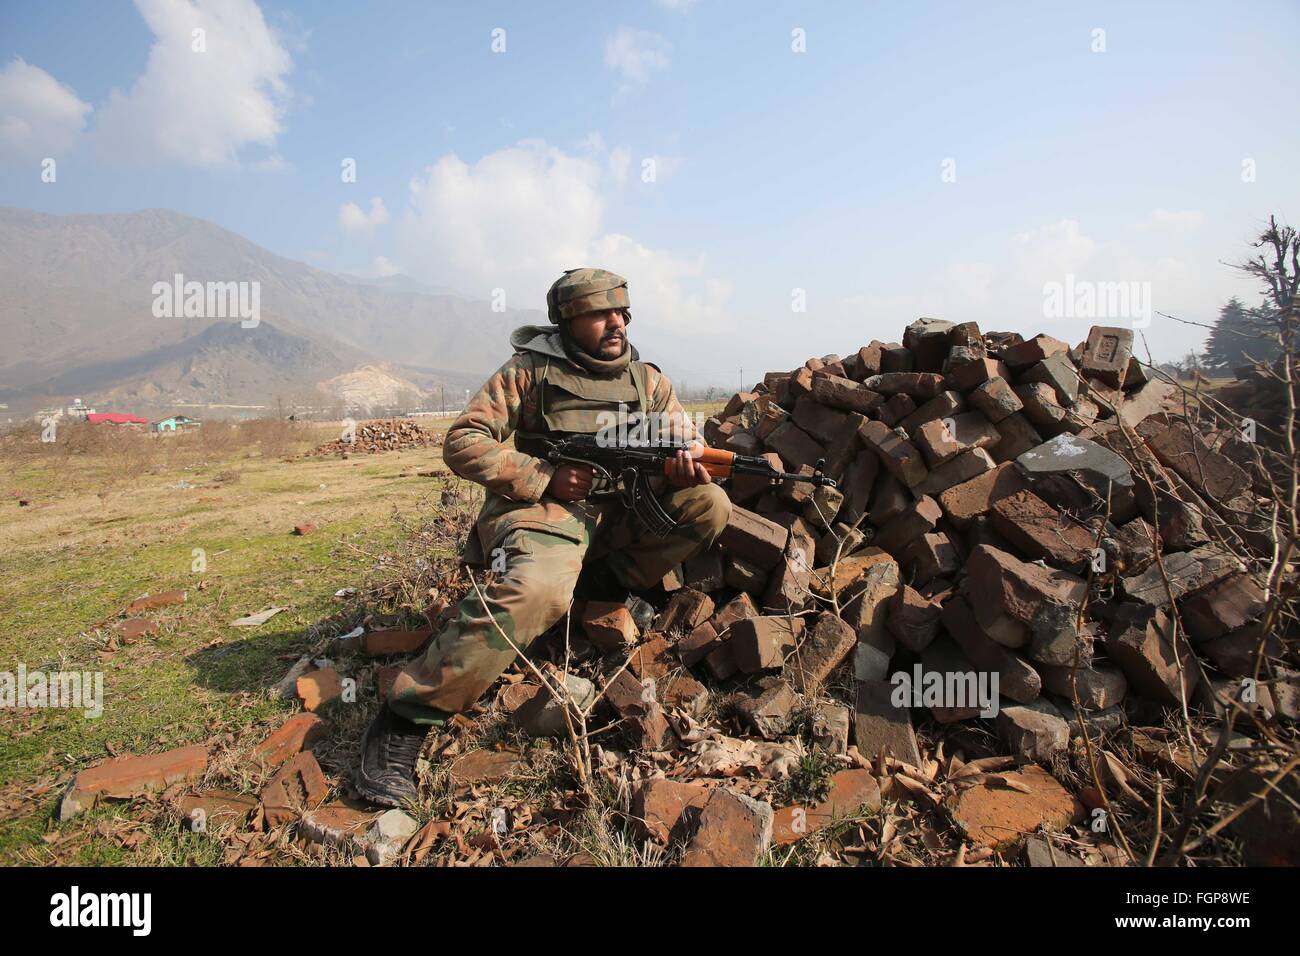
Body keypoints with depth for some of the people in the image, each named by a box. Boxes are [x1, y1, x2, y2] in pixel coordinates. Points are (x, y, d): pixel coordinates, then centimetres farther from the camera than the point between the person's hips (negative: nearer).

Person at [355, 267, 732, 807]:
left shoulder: (647, 379, 12)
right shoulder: (531, 370, 0)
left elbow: (686, 444, 9)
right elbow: (462, 443, -5)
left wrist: (685, 464, -17)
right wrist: (545, 478, -16)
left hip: (621, 511, 5)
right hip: (542, 506, -5)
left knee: (709, 505, -13)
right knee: (536, 590, -36)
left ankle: (608, 582, 1)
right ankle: (406, 720, -25)